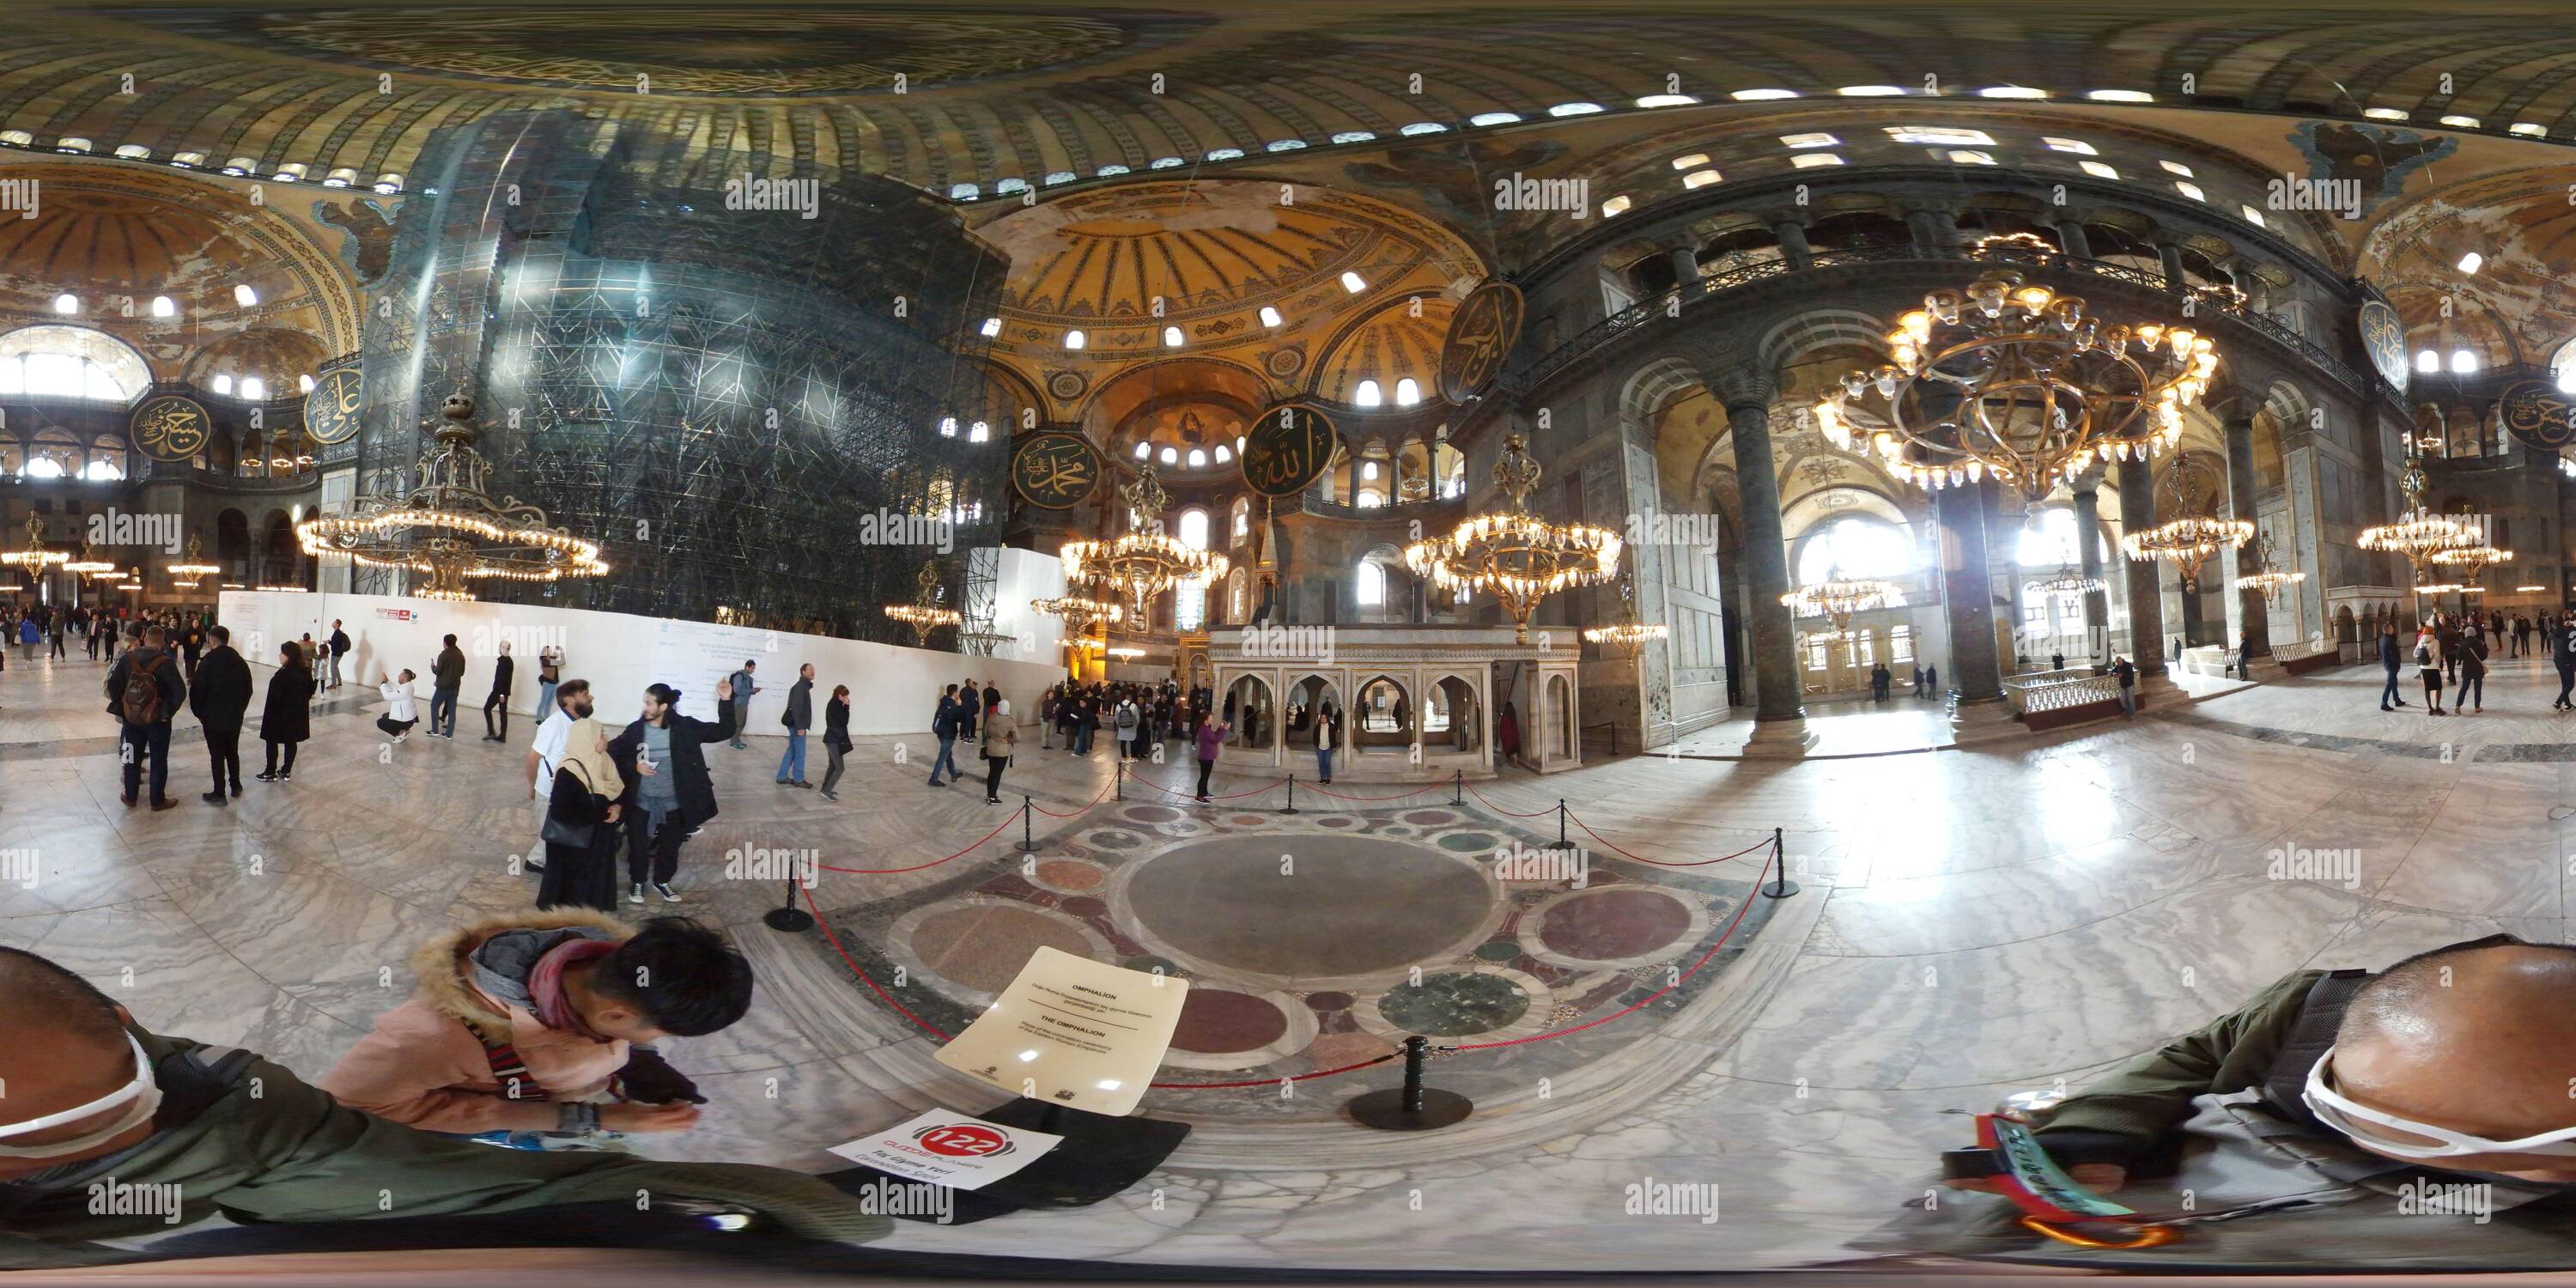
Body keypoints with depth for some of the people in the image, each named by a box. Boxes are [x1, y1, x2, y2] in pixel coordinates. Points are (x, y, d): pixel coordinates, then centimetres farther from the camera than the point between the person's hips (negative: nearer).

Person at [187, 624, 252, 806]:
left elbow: (198, 690, -13)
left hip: (213, 717, -5)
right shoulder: (240, 662, 4)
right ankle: (236, 786, 28)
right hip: (235, 717, 5)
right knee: (233, 752, 19)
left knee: (217, 755, 0)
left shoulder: (207, 662, -14)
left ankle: (219, 793, 4)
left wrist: (198, 712, 1)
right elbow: (248, 690, 9)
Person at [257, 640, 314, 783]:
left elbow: (276, 696, -21)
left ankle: (271, 773, 13)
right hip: (297, 713, 7)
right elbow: (310, 691, 11)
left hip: (281, 714, -7)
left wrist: (269, 714, -10)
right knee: (291, 742, 13)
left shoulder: (284, 674, -23)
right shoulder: (305, 672, 1)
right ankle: (286, 772, 21)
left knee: (272, 741, 7)